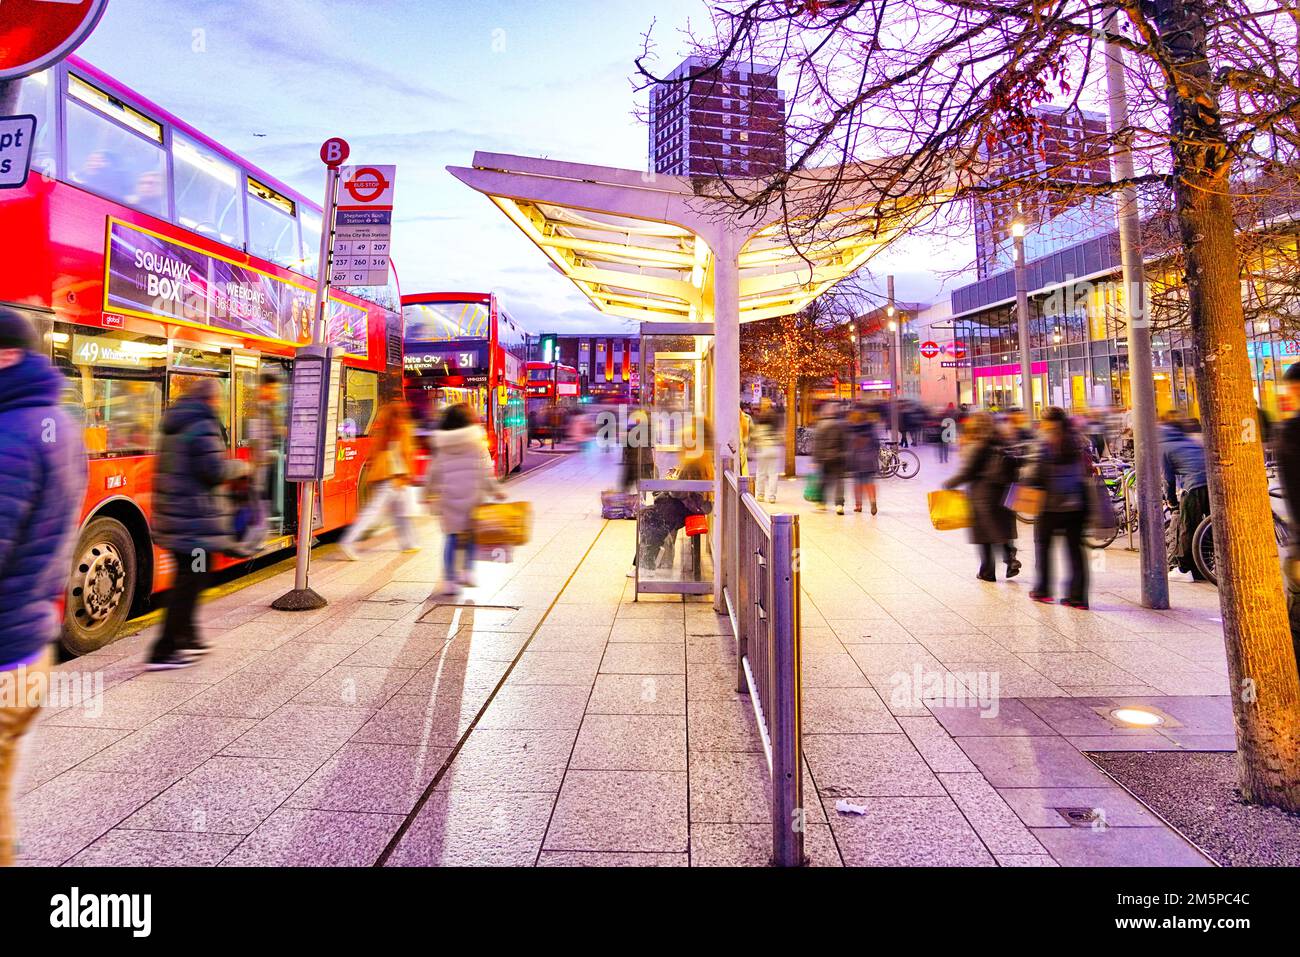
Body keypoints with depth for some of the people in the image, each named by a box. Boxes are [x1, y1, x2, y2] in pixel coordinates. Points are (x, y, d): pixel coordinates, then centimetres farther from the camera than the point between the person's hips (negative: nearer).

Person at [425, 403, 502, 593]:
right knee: (472, 534, 14)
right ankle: (467, 571, 6)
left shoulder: (441, 444, 4)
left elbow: (434, 471, 8)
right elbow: (485, 470, -7)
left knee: (451, 538, 8)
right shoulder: (476, 441, -5)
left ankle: (449, 580, 6)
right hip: (472, 494, -2)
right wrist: (495, 490, 2)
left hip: (449, 497, 2)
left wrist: (431, 492, 19)